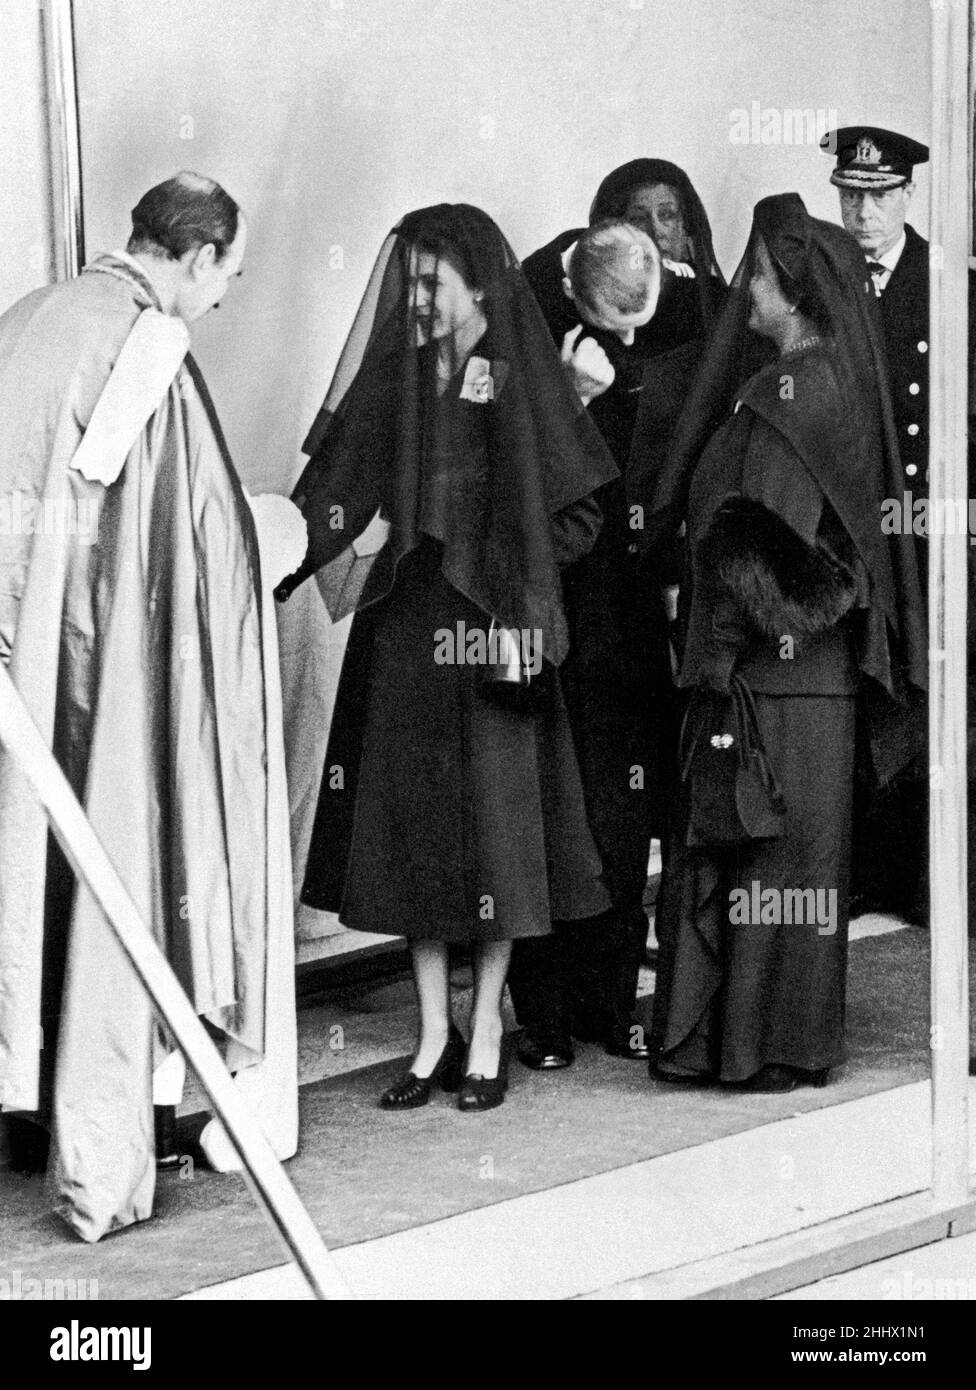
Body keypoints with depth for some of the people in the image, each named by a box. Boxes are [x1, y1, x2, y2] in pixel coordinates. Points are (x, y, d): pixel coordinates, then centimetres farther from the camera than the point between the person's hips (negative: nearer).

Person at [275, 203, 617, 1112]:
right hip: (403, 634, 4)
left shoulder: (521, 383, -3)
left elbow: (577, 516, -2)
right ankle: (434, 1035, 16)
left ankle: (485, 1038, 14)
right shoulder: (397, 382, 8)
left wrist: (487, 557, -6)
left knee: (493, 827, 2)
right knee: (412, 830, 5)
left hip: (489, 633, -4)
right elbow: (344, 498, 8)